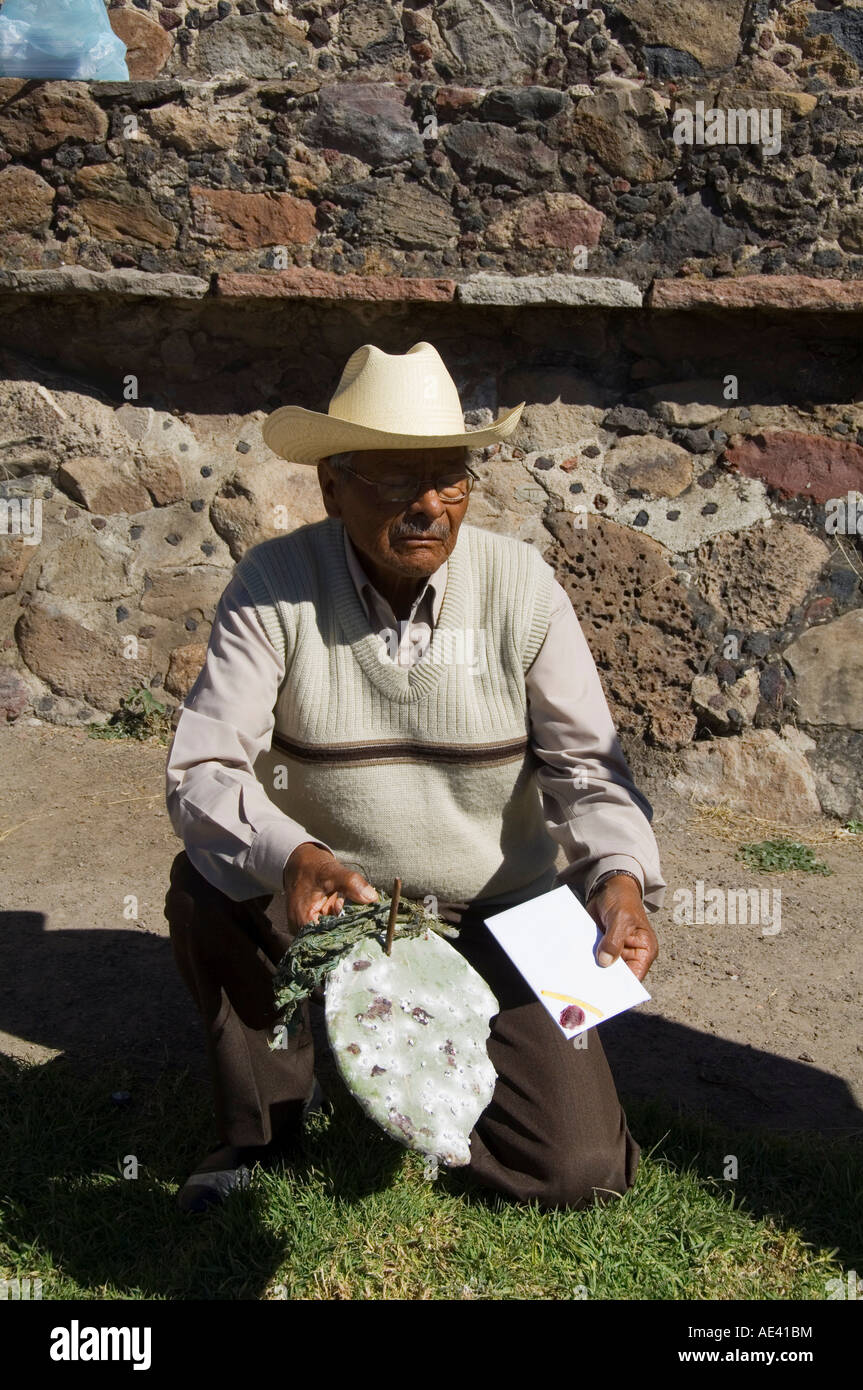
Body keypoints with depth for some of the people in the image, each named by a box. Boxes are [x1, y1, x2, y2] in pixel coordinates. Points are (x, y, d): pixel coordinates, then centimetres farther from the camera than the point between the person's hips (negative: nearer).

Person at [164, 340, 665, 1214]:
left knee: (580, 1171, -11)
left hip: (498, 917, 1)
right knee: (204, 887, -31)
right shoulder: (274, 586, -13)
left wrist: (621, 875, -28)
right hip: (328, 896, 0)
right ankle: (263, 1123, -3)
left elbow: (587, 764, -8)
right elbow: (200, 771, -18)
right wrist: (289, 857, -38)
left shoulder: (519, 584, -11)